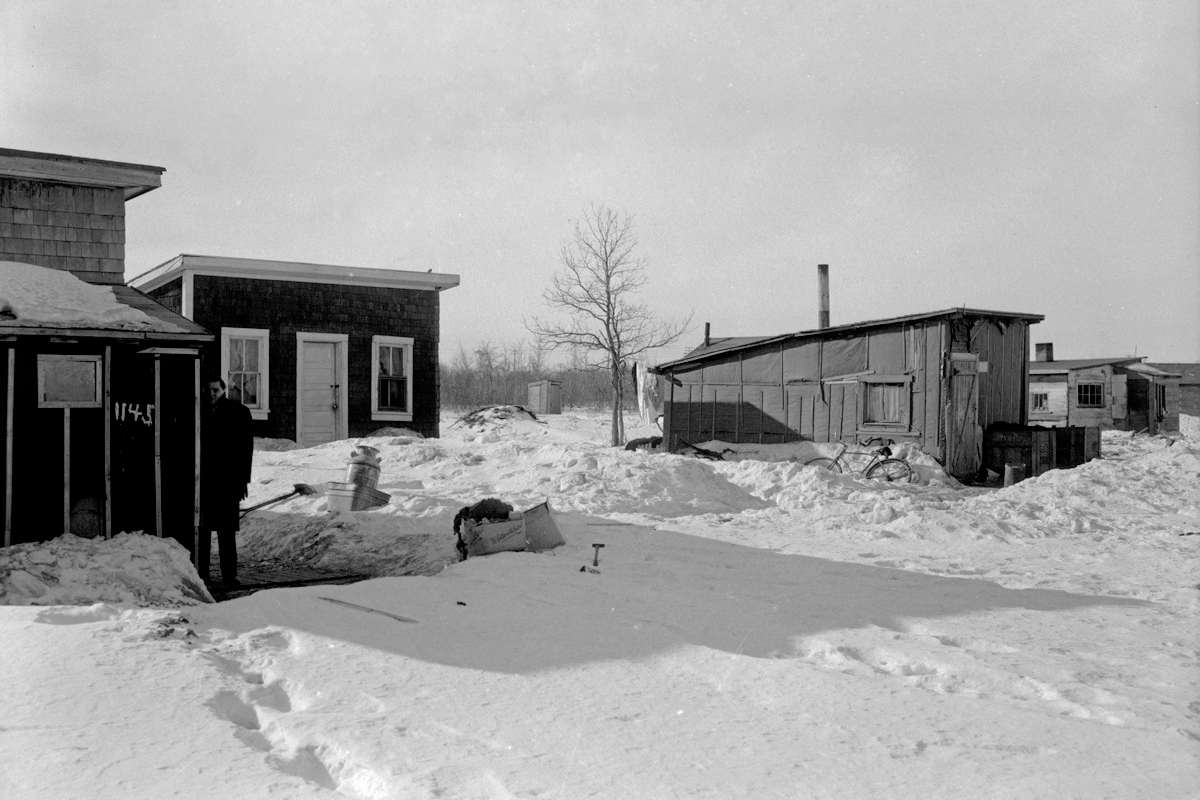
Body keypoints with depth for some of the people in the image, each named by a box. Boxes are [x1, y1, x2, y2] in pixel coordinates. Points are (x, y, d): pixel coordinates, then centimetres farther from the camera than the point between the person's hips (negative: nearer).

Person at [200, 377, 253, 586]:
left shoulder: (239, 412, 1)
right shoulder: (200, 412, 9)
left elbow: (246, 447, -1)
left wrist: (243, 479, -6)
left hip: (227, 481, -3)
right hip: (203, 480, 3)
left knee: (227, 530, -1)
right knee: (201, 529, 7)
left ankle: (229, 574, 4)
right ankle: (200, 572, 15)